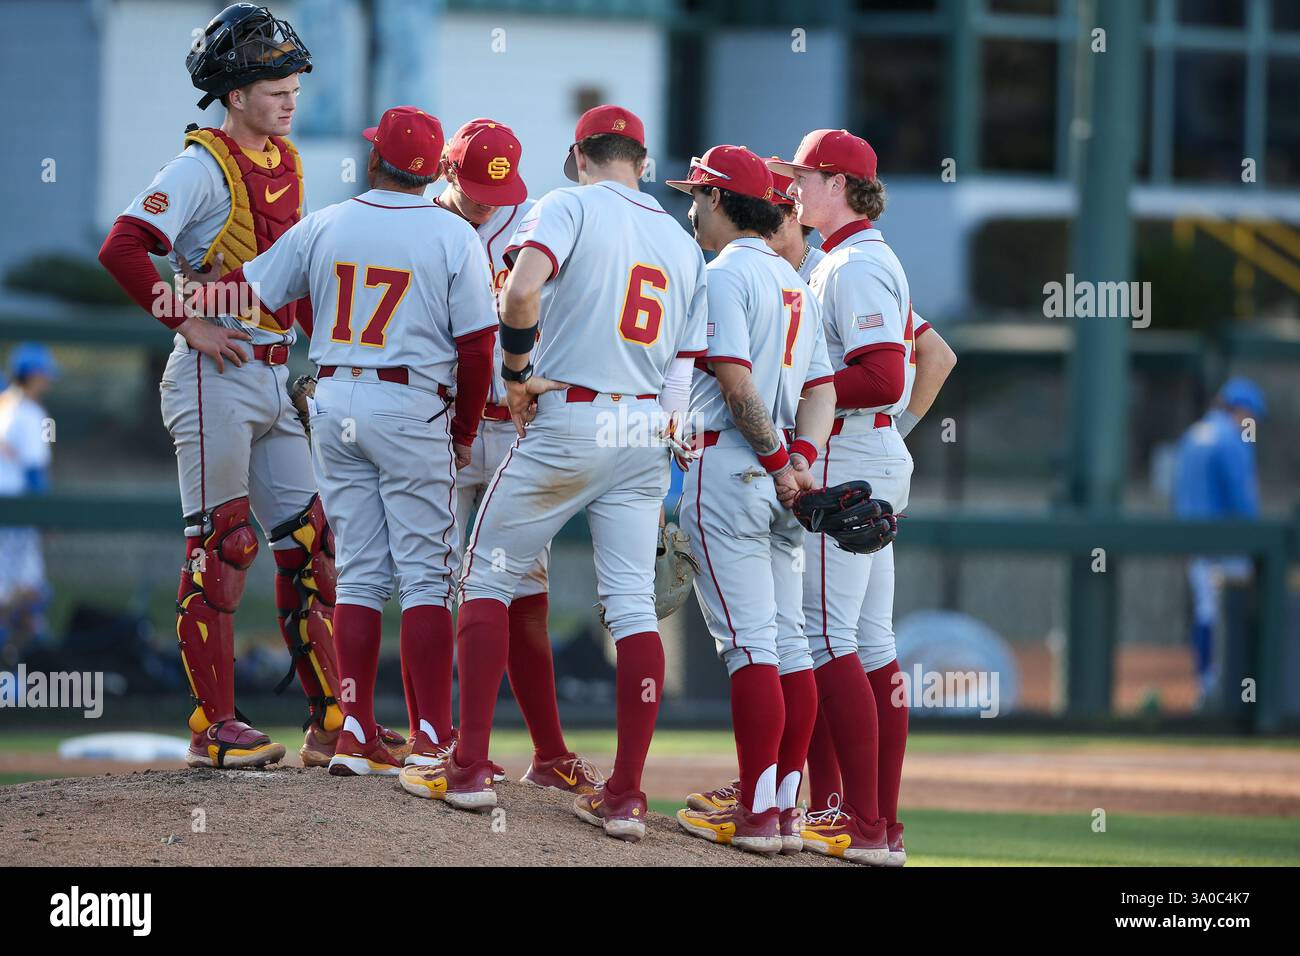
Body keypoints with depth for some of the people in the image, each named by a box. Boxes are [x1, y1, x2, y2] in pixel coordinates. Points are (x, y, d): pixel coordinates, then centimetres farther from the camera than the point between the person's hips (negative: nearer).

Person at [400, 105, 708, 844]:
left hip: (569, 422, -5)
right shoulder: (684, 244, 13)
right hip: (647, 433, 5)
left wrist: (517, 370, -8)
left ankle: (470, 767, 1)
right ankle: (626, 795, -1)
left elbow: (523, 287, -23)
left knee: (489, 578, 8)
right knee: (633, 601, 4)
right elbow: (687, 373, 11)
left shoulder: (571, 206, -3)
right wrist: (659, 471, 17)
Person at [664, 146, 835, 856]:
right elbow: (820, 387, 12)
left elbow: (736, 379, -18)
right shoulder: (795, 284, 19)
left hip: (731, 469, -8)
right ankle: (785, 809, 8)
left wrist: (774, 458, -14)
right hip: (783, 480, 8)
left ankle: (756, 814, -11)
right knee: (789, 641, 7)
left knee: (748, 643, -10)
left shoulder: (724, 274, -8)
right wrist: (800, 457, -1)